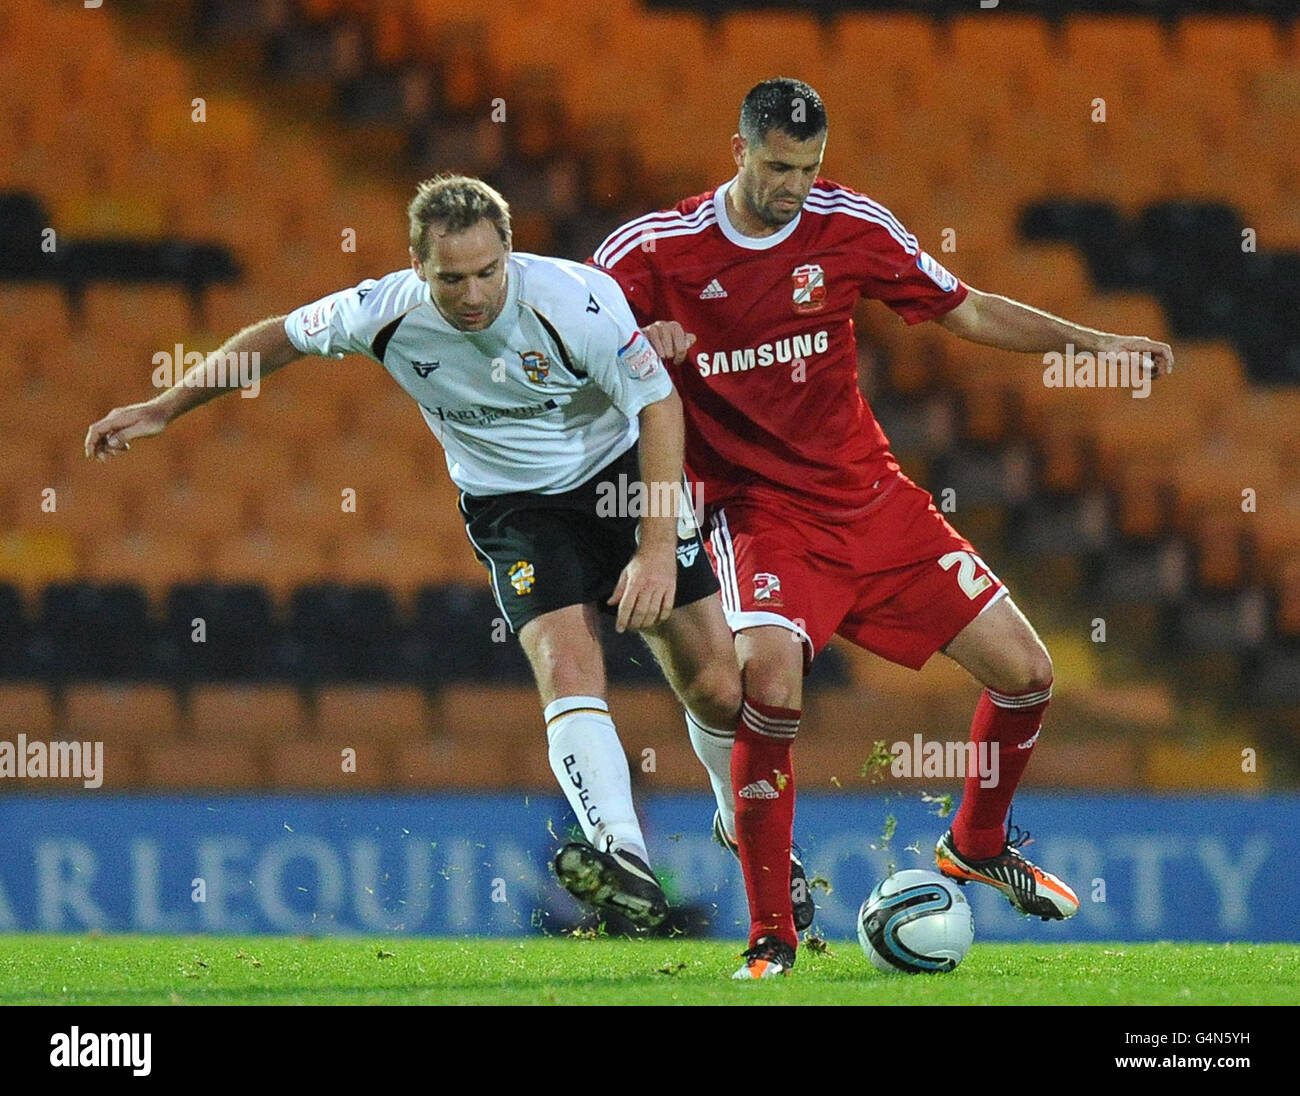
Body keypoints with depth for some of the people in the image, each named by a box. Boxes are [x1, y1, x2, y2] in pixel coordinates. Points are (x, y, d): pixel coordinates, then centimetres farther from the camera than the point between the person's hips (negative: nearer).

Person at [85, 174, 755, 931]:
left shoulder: (575, 299, -26)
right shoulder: (385, 314, -19)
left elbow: (659, 405, -17)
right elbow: (277, 338, 0)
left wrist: (658, 547, -23)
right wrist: (164, 409, 3)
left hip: (622, 474, -1)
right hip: (515, 511, 1)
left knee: (718, 690, -3)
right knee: (567, 666, -26)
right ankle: (625, 859, -41)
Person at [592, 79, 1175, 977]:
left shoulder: (848, 224, -2)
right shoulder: (659, 248, -9)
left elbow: (965, 311, 8)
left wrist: (1091, 341, 0)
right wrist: (634, 341, -25)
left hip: (871, 498, 4)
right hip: (759, 512, -4)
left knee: (1025, 673, 1)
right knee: (770, 682, -30)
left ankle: (978, 844, 31)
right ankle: (771, 936, -16)